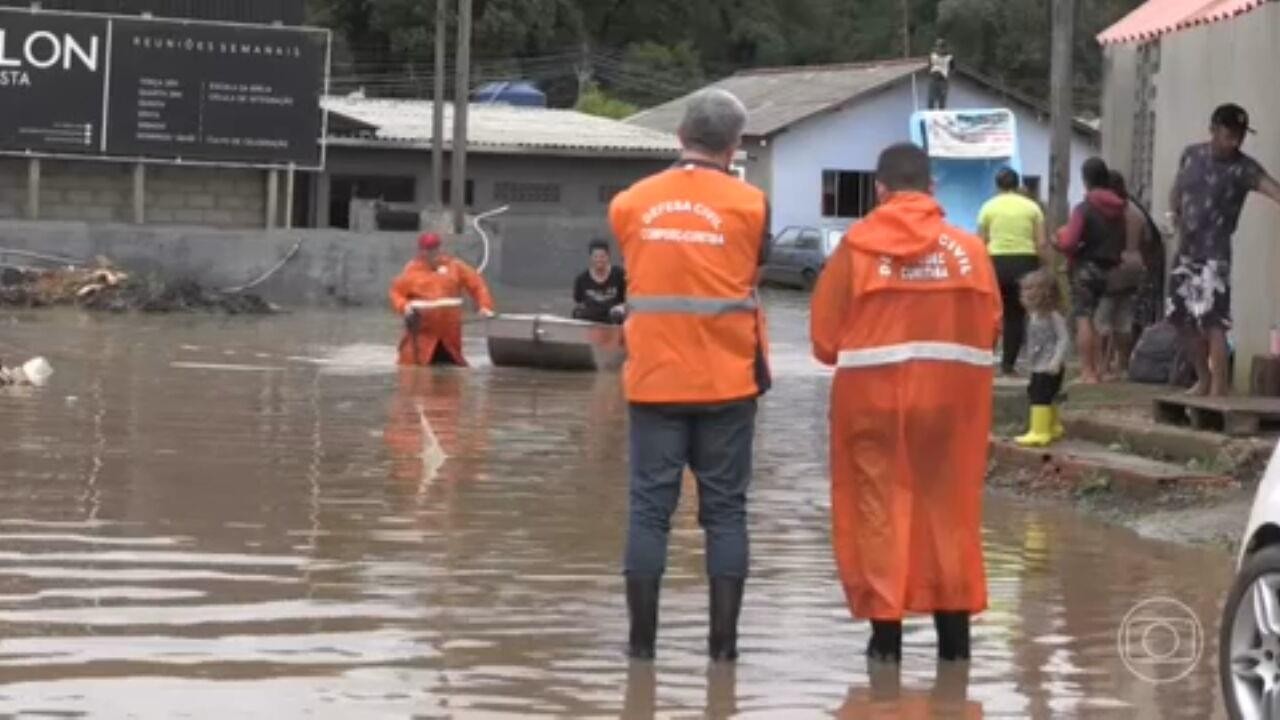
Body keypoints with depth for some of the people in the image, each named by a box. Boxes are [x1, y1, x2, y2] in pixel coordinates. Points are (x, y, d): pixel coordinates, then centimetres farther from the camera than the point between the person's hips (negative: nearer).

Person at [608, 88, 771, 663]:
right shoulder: (750, 205, -4)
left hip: (654, 379, 1)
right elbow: (752, 277, 5)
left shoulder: (630, 203, 1)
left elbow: (633, 275, 10)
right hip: (727, 380, -1)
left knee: (649, 507, 4)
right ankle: (723, 639, 4)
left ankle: (642, 638, 3)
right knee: (725, 509, 5)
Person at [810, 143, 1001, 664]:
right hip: (952, 396, 2)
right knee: (948, 508, 11)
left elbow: (824, 337, -2)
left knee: (879, 508, 7)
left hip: (874, 394, -2)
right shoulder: (968, 248, 0)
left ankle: (886, 629, 6)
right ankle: (954, 630, 14)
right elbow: (990, 327, 2)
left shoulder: (857, 247, -4)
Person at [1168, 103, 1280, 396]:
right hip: (1186, 252, 6)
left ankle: (1219, 389, -14)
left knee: (1213, 321, -17)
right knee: (1184, 319, 14)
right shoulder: (1191, 155, 3)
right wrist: (1175, 215, 5)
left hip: (1214, 255, -6)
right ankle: (1204, 380, 30)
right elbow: (1176, 191, 21)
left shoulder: (1243, 168, -14)